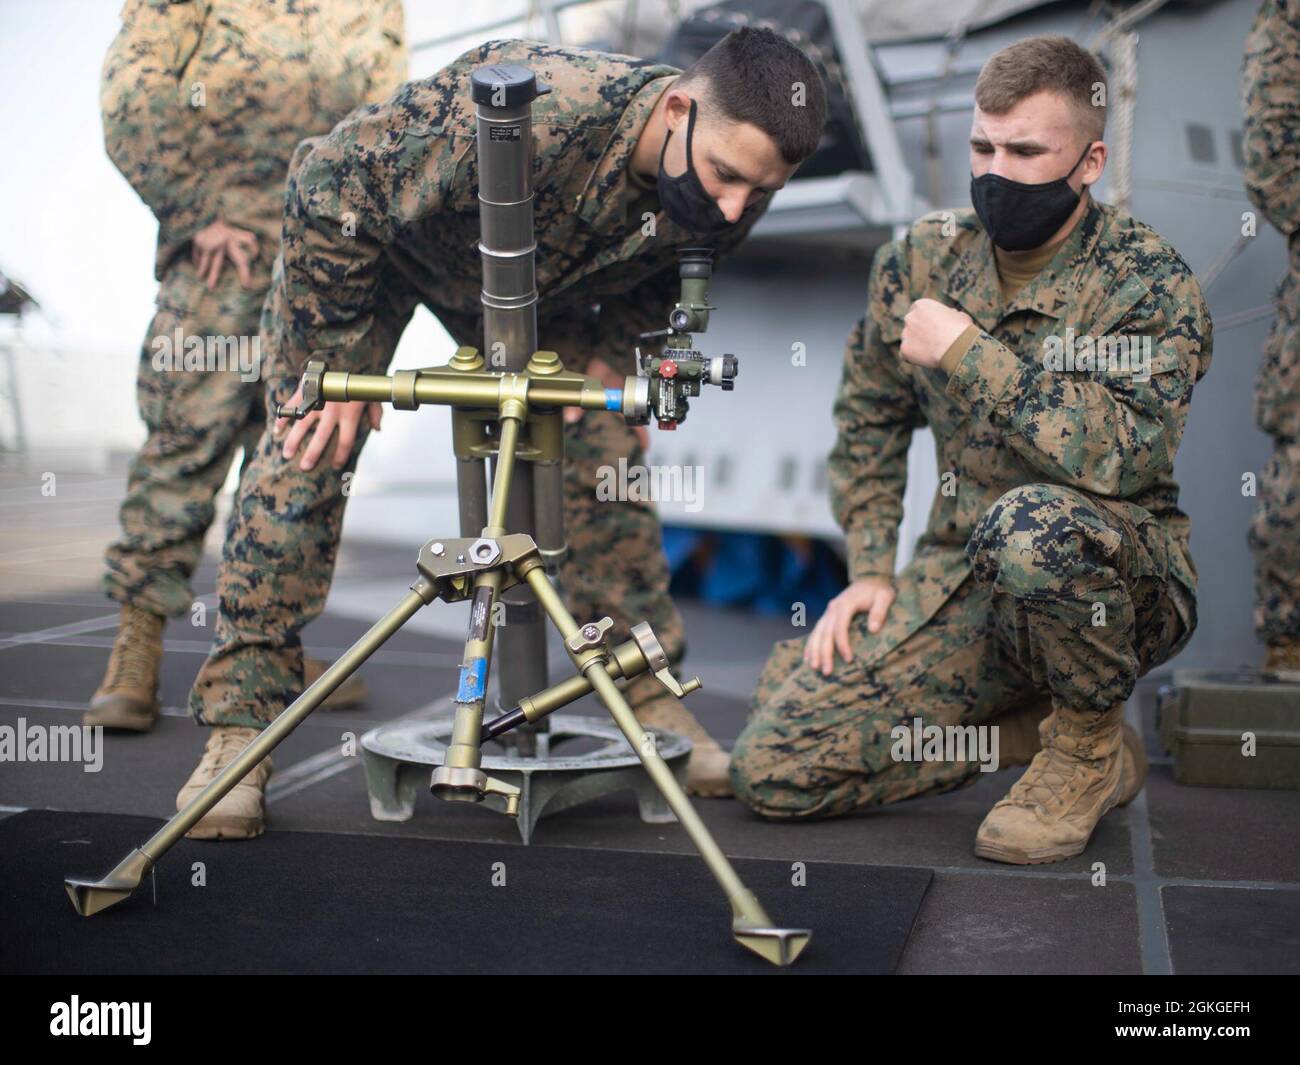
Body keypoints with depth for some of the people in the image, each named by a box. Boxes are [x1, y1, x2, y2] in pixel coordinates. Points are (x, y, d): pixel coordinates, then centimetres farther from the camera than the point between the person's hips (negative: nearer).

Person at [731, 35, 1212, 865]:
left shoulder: (1150, 281, -12)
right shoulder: (923, 260, 2)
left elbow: (1123, 454, -30)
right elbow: (871, 416, 16)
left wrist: (970, 353, -23)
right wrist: (870, 571, 7)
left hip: (1121, 585, -4)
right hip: (959, 591, 5)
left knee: (1032, 524, -41)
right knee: (774, 767, -9)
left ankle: (1092, 742, -9)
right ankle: (1034, 727, 10)